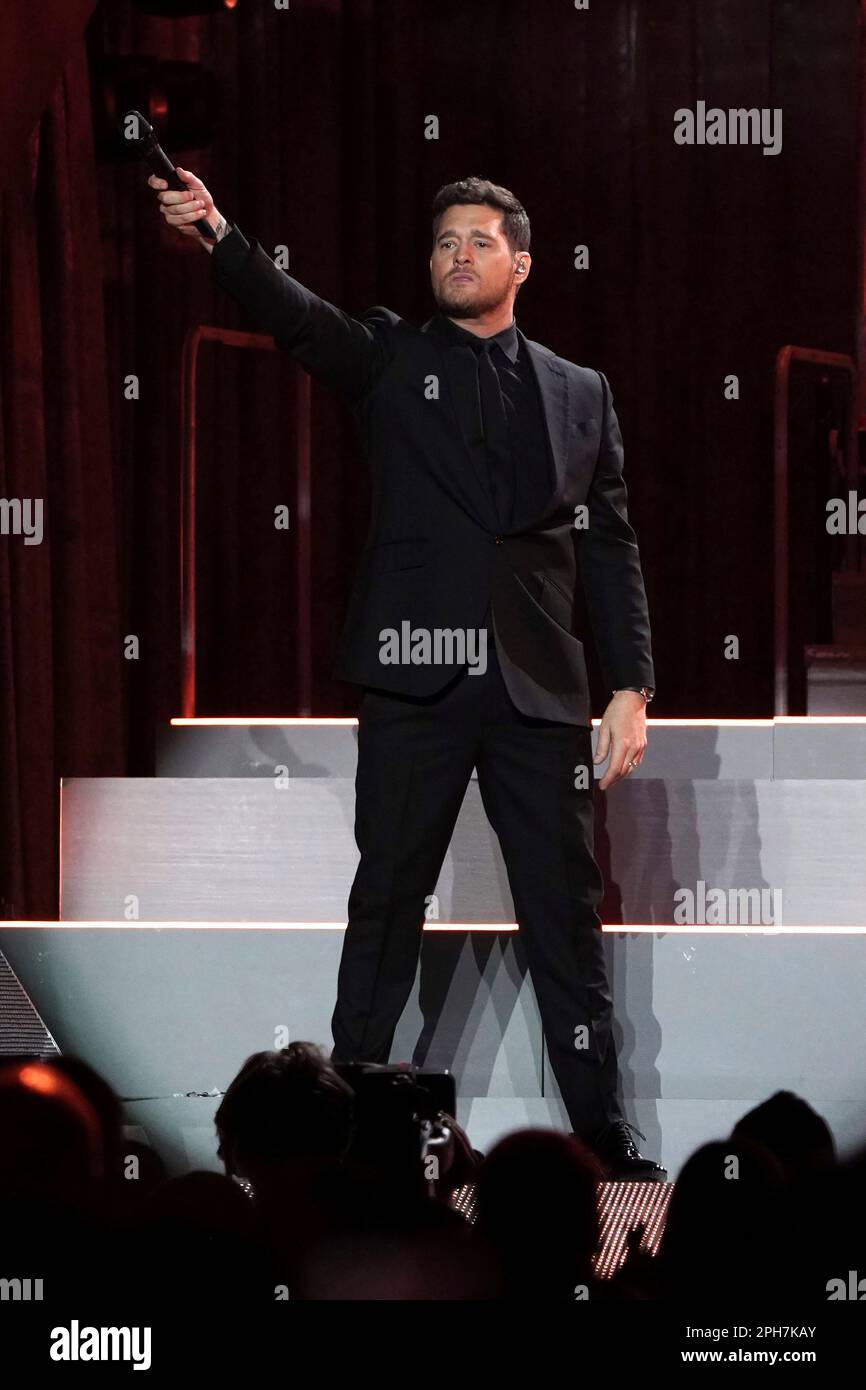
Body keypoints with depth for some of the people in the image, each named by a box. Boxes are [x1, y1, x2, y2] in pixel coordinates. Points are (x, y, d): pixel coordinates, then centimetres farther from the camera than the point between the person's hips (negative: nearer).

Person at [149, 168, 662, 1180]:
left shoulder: (579, 394, 13)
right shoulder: (390, 359, 7)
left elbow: (610, 549, 11)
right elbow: (296, 317, -12)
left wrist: (630, 687, 3)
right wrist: (216, 233, -31)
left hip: (540, 690, 2)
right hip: (413, 682, -1)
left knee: (565, 911, 5)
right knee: (388, 901, 2)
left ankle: (603, 1132, 10)